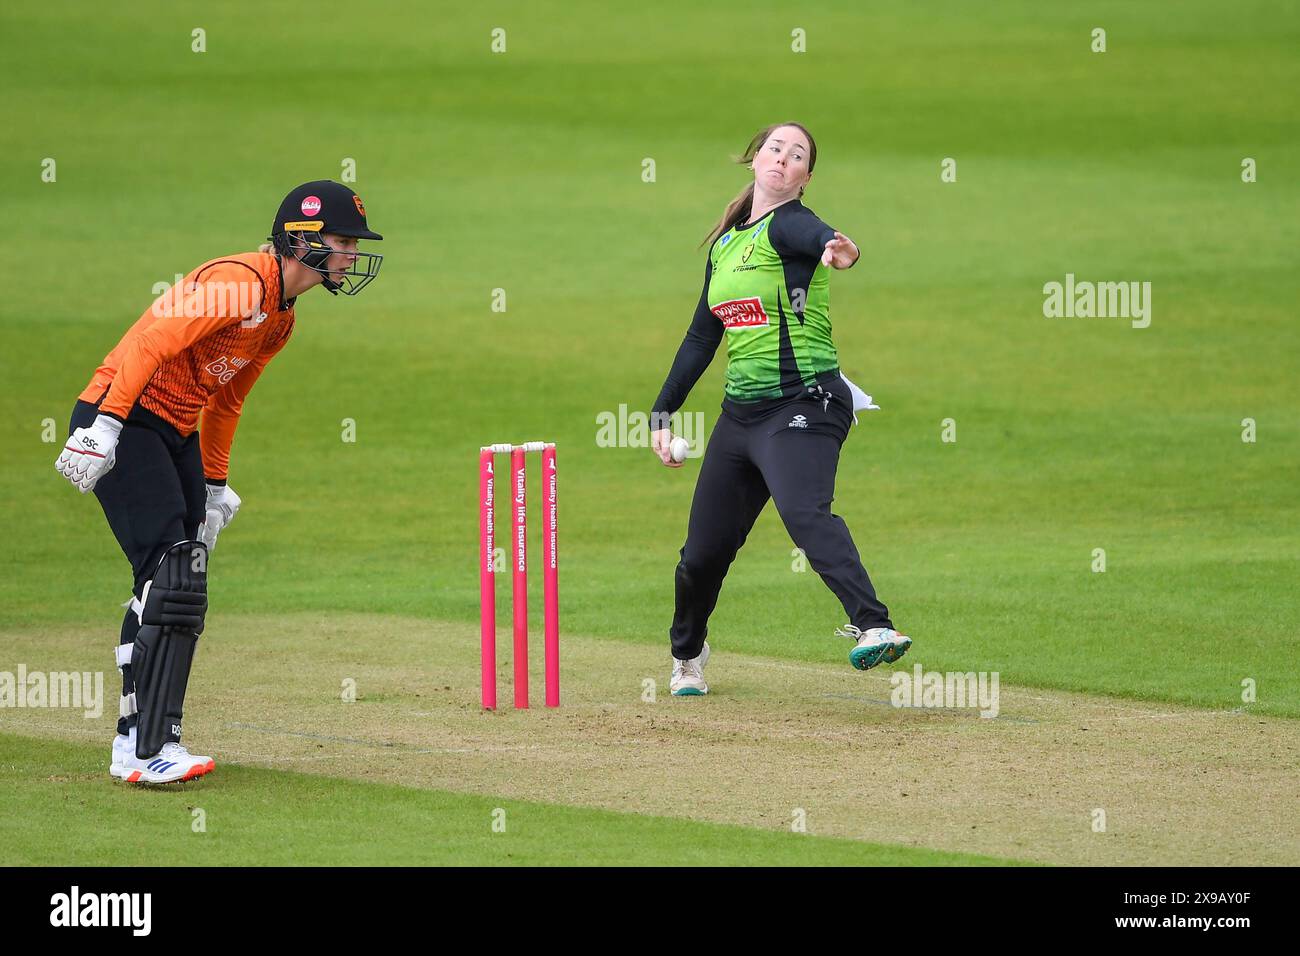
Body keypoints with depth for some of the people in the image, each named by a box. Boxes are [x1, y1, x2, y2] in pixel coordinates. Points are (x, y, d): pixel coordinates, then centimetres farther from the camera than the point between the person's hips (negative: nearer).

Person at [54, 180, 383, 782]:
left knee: (182, 593, 9)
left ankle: (137, 742, 16)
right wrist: (104, 427, -31)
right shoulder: (240, 283, -19)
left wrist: (213, 485, 22)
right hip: (123, 422, -10)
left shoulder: (281, 318, 13)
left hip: (176, 434, 10)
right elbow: (150, 344, -26)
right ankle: (148, 751, -20)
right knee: (172, 579, -17)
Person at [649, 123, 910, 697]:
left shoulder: (788, 224, -7)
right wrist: (662, 412, 20)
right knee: (705, 547, 11)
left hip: (804, 406, -7)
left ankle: (874, 628, -47)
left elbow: (813, 235, -33)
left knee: (803, 512, -32)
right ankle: (687, 654, 37)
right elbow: (701, 339, 23)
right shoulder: (724, 245, 15)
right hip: (741, 411, 7)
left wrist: (836, 249, -57)